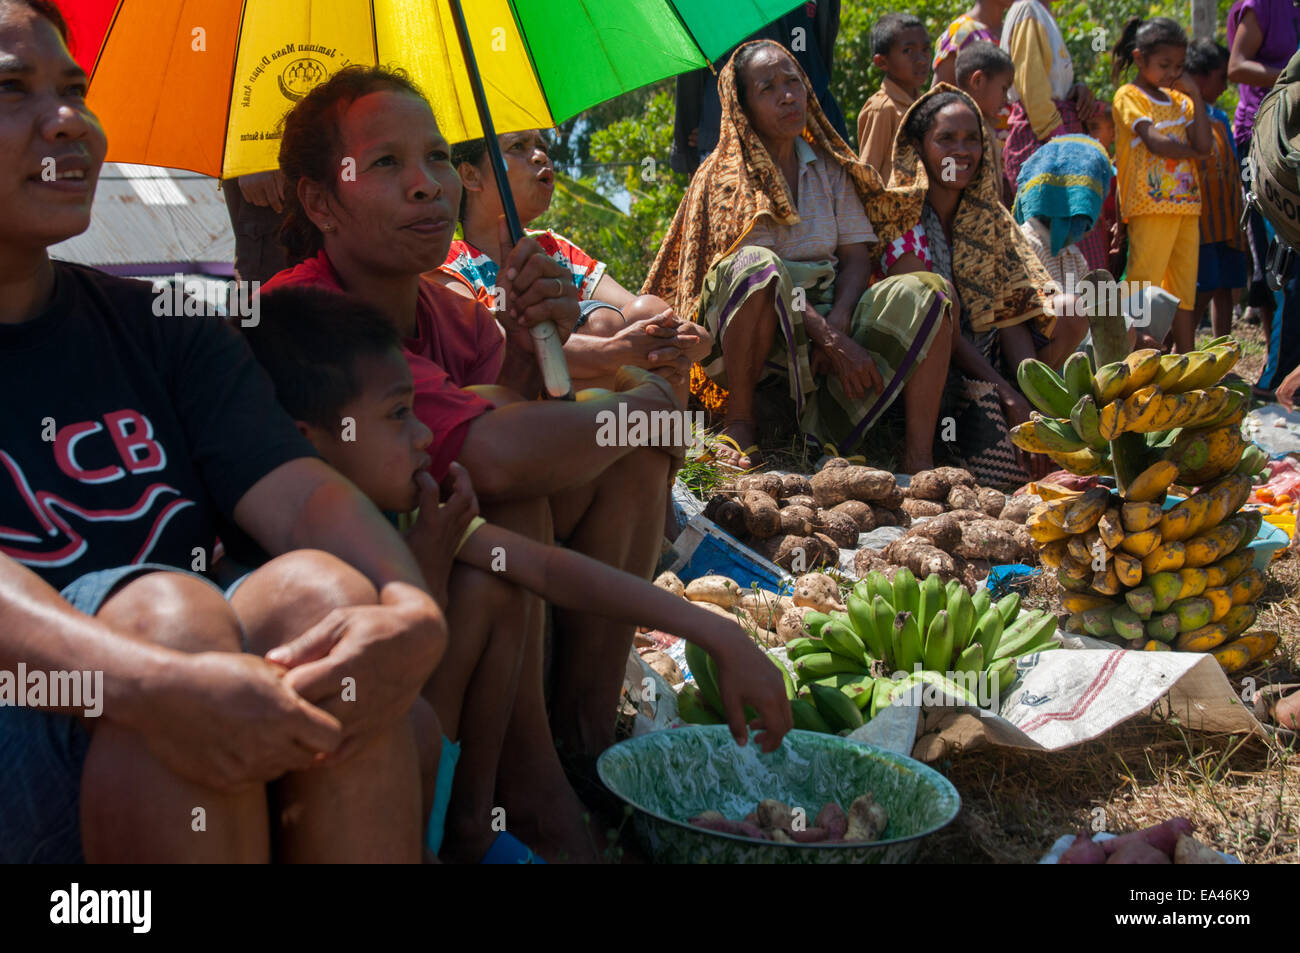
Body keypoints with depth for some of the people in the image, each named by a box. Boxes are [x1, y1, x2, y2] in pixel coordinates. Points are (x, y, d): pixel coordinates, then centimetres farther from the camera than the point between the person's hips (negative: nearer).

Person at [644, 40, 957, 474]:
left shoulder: (830, 168, 14)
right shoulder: (725, 176, -2)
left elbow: (856, 258, 5)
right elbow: (756, 273, -15)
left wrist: (837, 327, -16)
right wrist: (833, 341, -25)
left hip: (827, 315, 5)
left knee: (924, 293, -19)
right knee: (757, 267, -37)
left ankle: (919, 456, -25)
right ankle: (739, 424, -20)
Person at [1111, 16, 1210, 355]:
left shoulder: (1179, 99, 19)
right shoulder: (1128, 95, -1)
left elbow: (1203, 143, 5)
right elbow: (1155, 142, -14)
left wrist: (1195, 95, 6)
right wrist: (1192, 151, 1)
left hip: (1186, 204, 7)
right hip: (1150, 204, -7)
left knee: (1184, 290, 8)